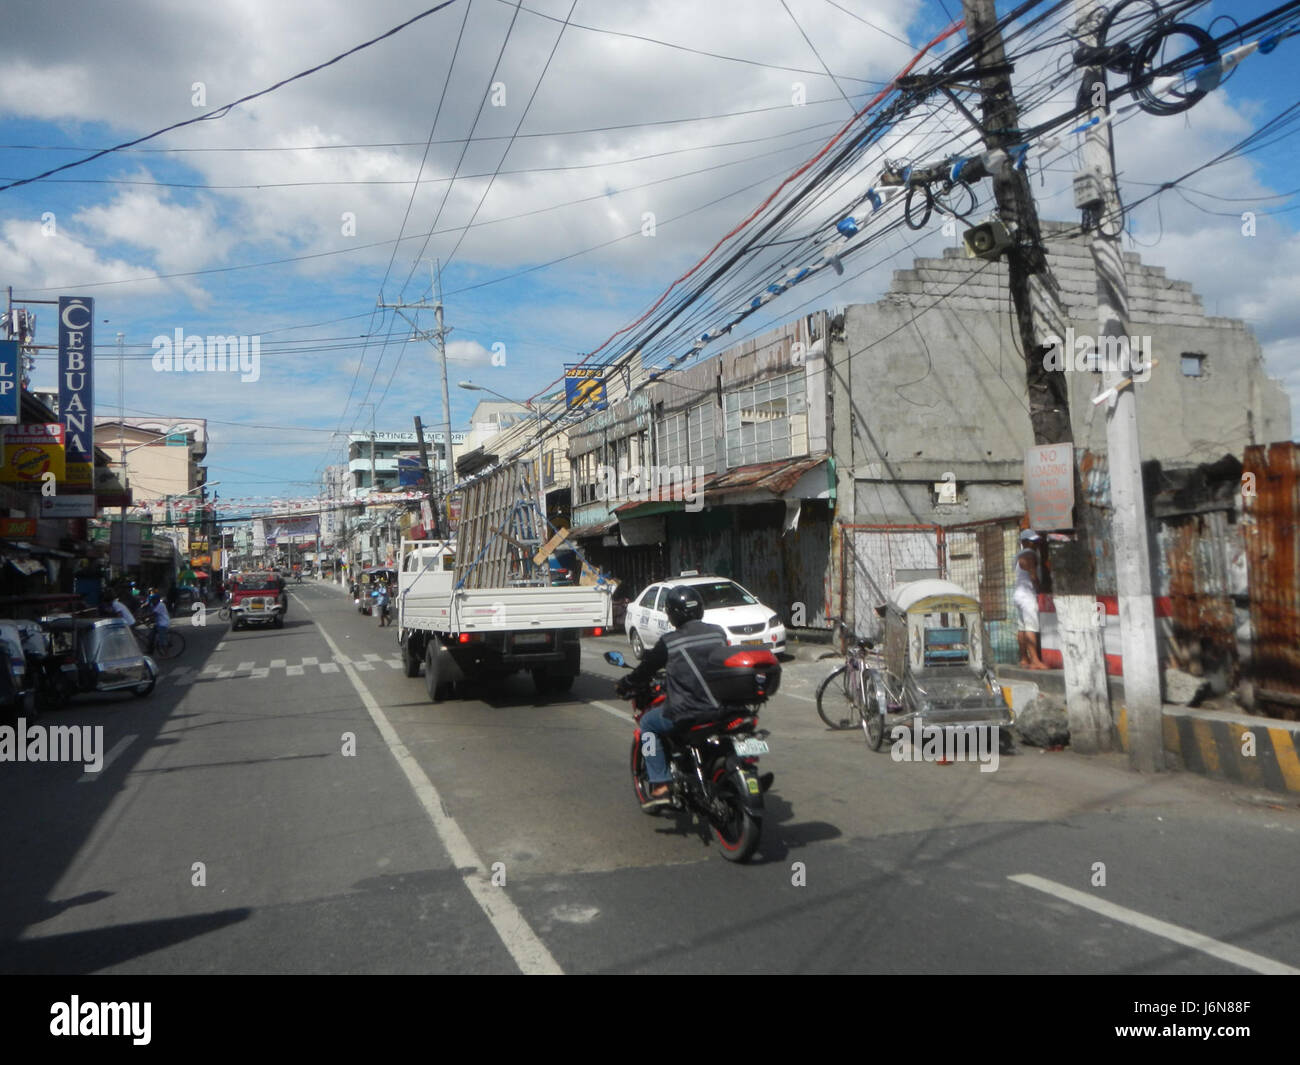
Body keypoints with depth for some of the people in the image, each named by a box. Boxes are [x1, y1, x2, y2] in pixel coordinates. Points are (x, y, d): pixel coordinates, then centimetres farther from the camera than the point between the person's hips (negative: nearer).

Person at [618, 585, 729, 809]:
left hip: (687, 712, -5)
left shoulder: (669, 641, -9)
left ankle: (660, 786, 8)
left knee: (648, 722, 18)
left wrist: (624, 685, 21)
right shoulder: (718, 633, 5)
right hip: (721, 708, 6)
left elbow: (647, 667, 2)